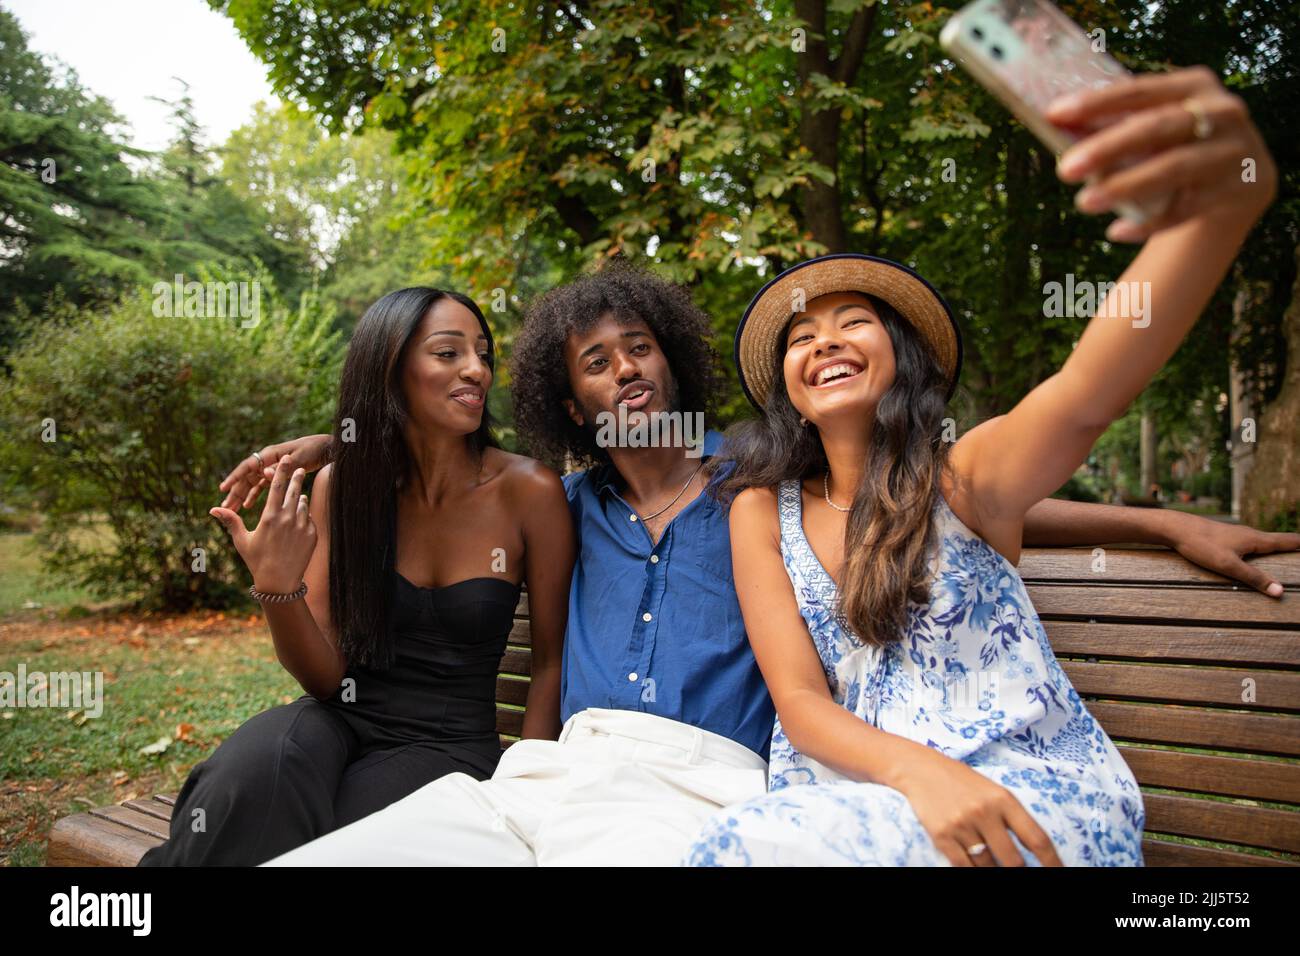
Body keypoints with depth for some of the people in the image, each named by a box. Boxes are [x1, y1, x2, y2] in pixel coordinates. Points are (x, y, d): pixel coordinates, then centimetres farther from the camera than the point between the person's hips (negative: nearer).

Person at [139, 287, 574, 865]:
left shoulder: (527, 491, -12)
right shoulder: (340, 484, -4)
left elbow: (551, 661, -2)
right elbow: (325, 677, -5)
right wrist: (277, 586, -23)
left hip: (449, 746, -2)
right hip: (342, 720, 2)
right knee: (259, 760, -31)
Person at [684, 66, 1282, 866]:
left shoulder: (962, 477, -2)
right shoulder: (763, 512, 6)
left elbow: (1087, 398, -24)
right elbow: (799, 702, -1)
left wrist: (1225, 203, -43)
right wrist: (919, 771, -22)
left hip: (1032, 786, -3)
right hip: (855, 789, 3)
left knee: (763, 847, -28)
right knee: (742, 839, -29)